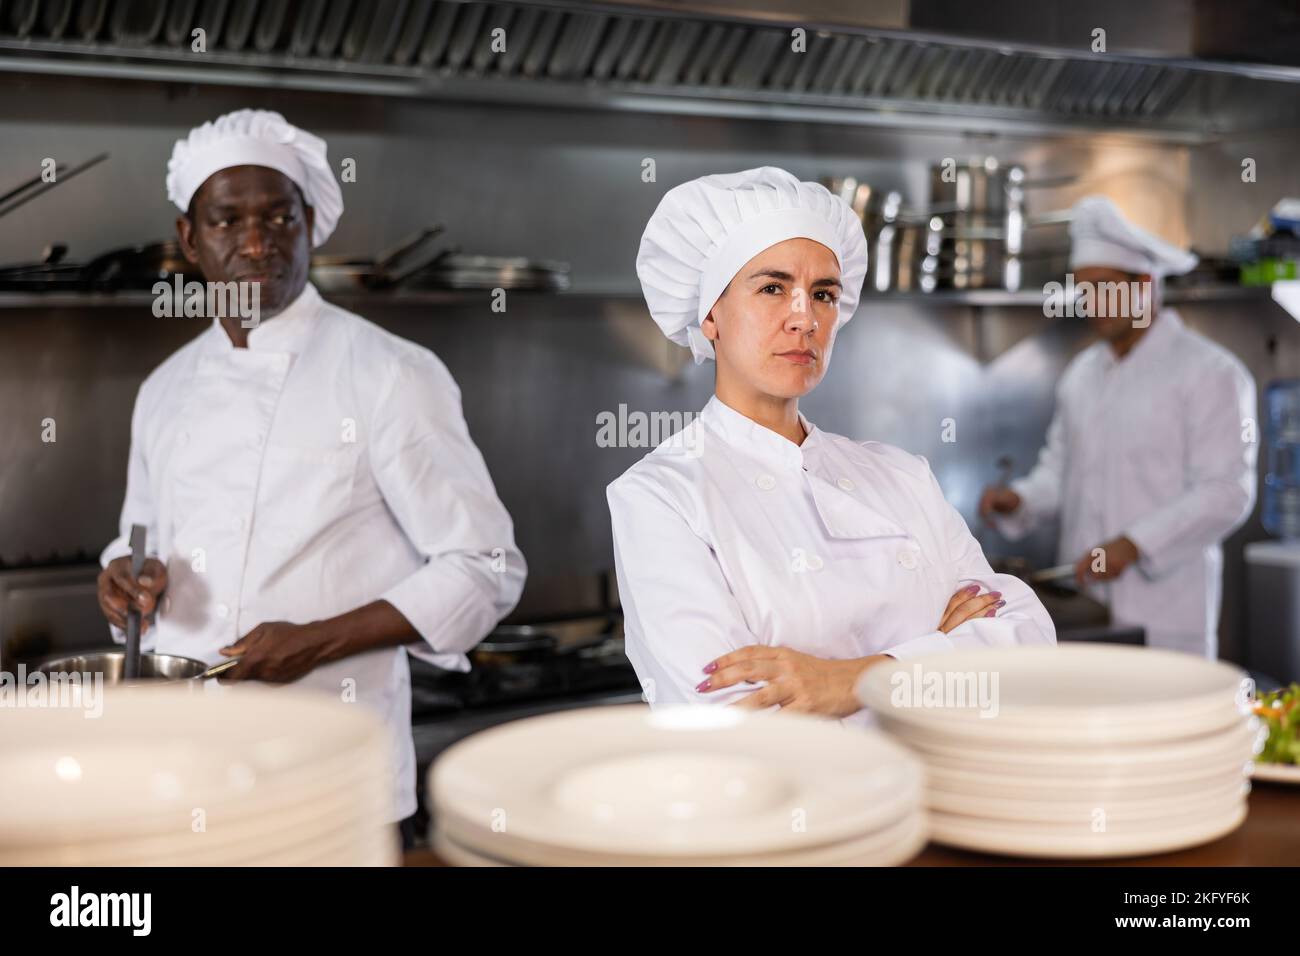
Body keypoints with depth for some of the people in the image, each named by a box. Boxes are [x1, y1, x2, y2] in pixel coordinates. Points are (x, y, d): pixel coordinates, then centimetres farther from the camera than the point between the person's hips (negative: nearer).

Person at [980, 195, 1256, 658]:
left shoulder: (1211, 373, -6)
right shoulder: (1082, 373, 14)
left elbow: (1227, 493, -13)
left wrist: (1134, 544, -21)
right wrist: (1019, 499, -1)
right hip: (1083, 605, 5)